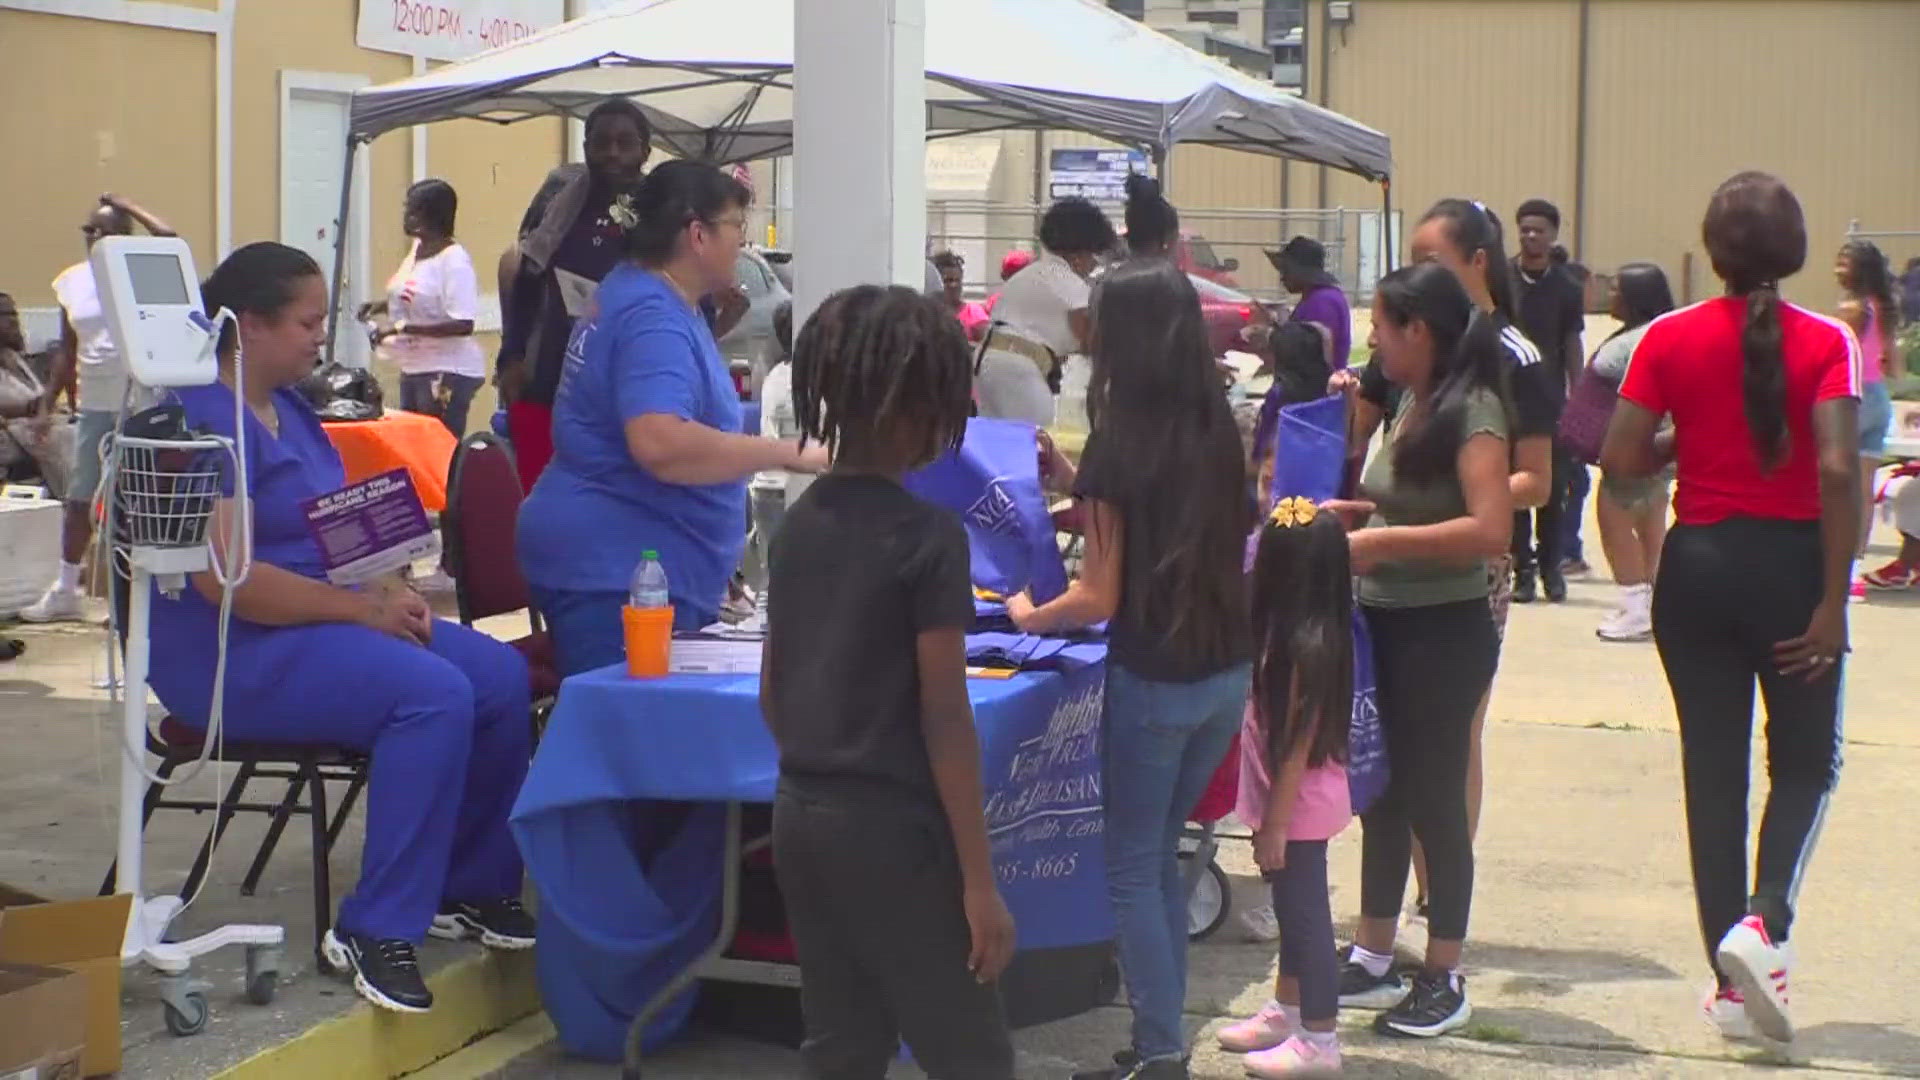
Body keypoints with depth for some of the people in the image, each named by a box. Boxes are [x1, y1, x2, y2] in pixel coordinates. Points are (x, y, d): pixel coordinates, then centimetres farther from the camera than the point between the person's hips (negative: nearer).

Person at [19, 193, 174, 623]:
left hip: (143, 403, -5)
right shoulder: (71, 281, 9)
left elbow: (170, 238, -25)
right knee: (78, 499, 11)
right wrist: (47, 404, 11)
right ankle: (65, 591, 22)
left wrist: (127, 206, -10)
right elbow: (67, 350, 15)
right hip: (94, 405, 5)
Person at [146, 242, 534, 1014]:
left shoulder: (289, 409, 14)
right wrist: (364, 609, -21)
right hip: (231, 649, -9)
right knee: (433, 694, -29)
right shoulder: (203, 418, -16)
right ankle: (375, 931, -23)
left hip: (318, 623, 9)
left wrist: (388, 593, -2)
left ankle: (472, 888, 6)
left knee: (502, 676, -7)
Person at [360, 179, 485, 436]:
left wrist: (402, 328, -25)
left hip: (448, 374, -9)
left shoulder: (454, 261, -18)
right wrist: (384, 306, 6)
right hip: (413, 369, 9)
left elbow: (463, 325, -24)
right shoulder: (417, 249, 9)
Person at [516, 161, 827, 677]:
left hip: (613, 564, 11)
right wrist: (786, 453, -28)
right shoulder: (653, 320, -19)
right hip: (613, 572, -11)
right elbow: (660, 444, -34)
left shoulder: (639, 289, 14)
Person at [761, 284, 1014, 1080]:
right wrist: (980, 880, -12)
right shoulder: (928, 534, -14)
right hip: (892, 826, -7)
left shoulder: (801, 522, 7)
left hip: (801, 815, 7)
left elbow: (771, 694, 13)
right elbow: (945, 722, -15)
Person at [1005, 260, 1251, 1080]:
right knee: (1159, 855, 19)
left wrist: (1029, 616, 5)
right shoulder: (1218, 431, 3)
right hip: (1227, 672, 6)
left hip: (1154, 680, -6)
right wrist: (1086, 487, 18)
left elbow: (1100, 598, -13)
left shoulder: (1120, 443, -14)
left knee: (1132, 868, 7)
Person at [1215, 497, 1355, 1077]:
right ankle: (1287, 1011, 36)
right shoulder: (1289, 633, 2)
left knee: (1305, 914, 1)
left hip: (1300, 805, -10)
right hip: (1293, 802, 10)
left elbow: (1298, 745, -23)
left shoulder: (1304, 646, -26)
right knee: (1292, 910, 21)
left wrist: (1274, 824, -20)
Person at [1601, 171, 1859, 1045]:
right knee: (1805, 761, 14)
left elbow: (1620, 458, -7)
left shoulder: (1670, 339, -3)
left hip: (1698, 563, 2)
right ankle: (1763, 921, -9)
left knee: (1713, 768, 11)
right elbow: (1837, 469, -17)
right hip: (1791, 563, -2)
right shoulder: (1826, 342, -8)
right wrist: (1833, 599, -13)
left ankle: (1731, 983, 15)